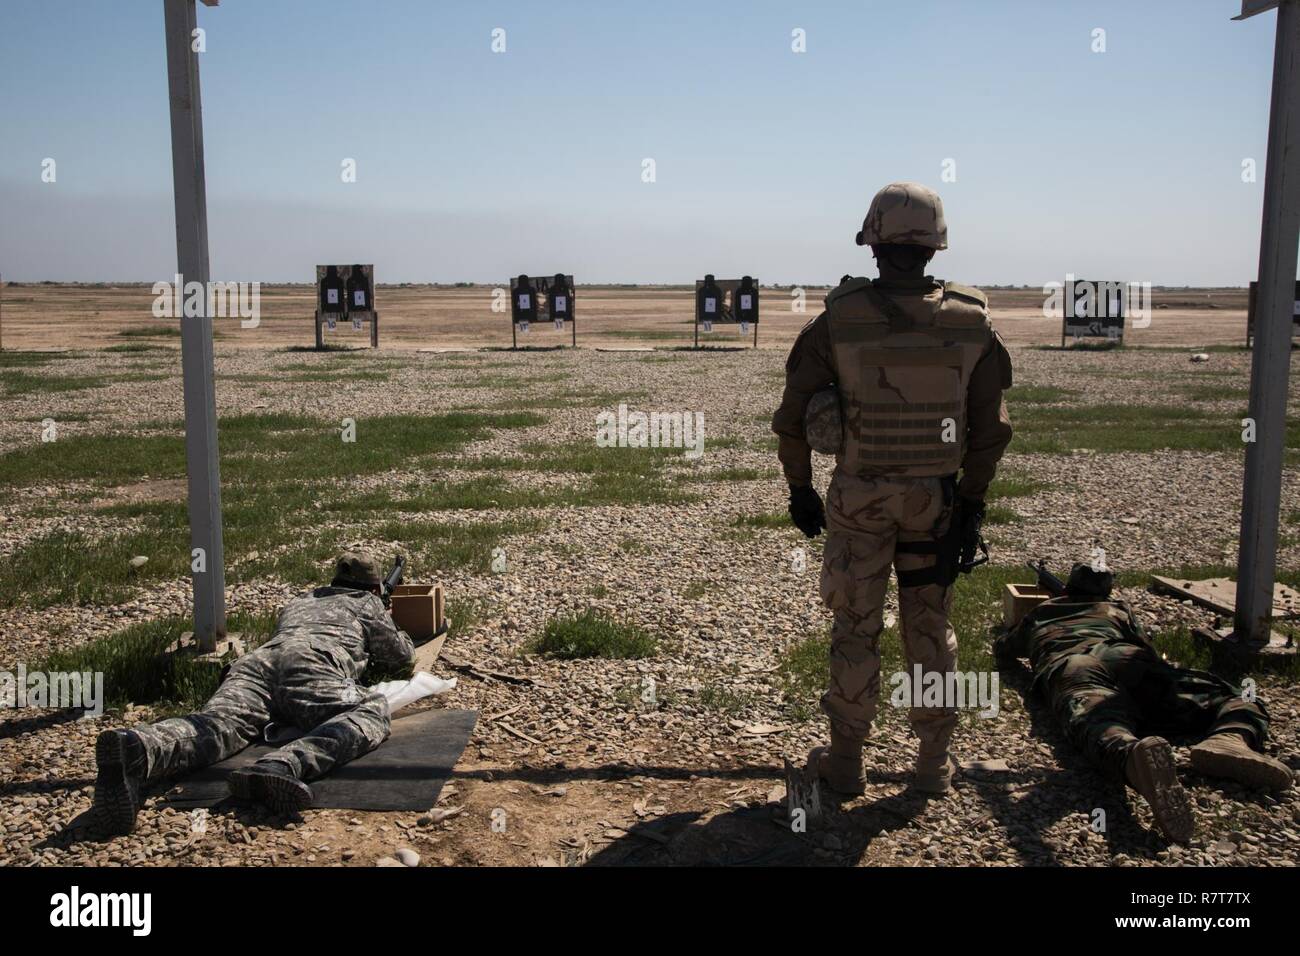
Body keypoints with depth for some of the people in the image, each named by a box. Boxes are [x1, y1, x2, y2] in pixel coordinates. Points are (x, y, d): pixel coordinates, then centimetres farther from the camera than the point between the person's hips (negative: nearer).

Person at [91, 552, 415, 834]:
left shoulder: (298, 602, 46)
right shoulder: (367, 603, 31)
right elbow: (403, 659, 33)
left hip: (257, 661, 5)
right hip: (307, 666, -5)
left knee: (218, 723, -20)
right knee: (372, 710, -18)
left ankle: (137, 748, -55)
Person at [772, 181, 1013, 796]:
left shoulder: (839, 319, -11)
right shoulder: (972, 322, -4)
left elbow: (792, 415, -7)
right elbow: (992, 426, 1)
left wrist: (800, 489, 5)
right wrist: (973, 497, 11)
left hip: (858, 499, -2)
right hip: (936, 497, 2)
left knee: (855, 630, 9)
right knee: (930, 629, 14)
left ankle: (845, 761, 20)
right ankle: (933, 763, 23)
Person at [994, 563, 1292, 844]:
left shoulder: (1039, 615, 43)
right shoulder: (1115, 608, 41)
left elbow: (1001, 649, 58)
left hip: (1069, 669, -1)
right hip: (1126, 660, 1)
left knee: (1100, 727, -33)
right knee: (1237, 698, 3)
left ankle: (1136, 757, -72)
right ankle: (1230, 740, -35)